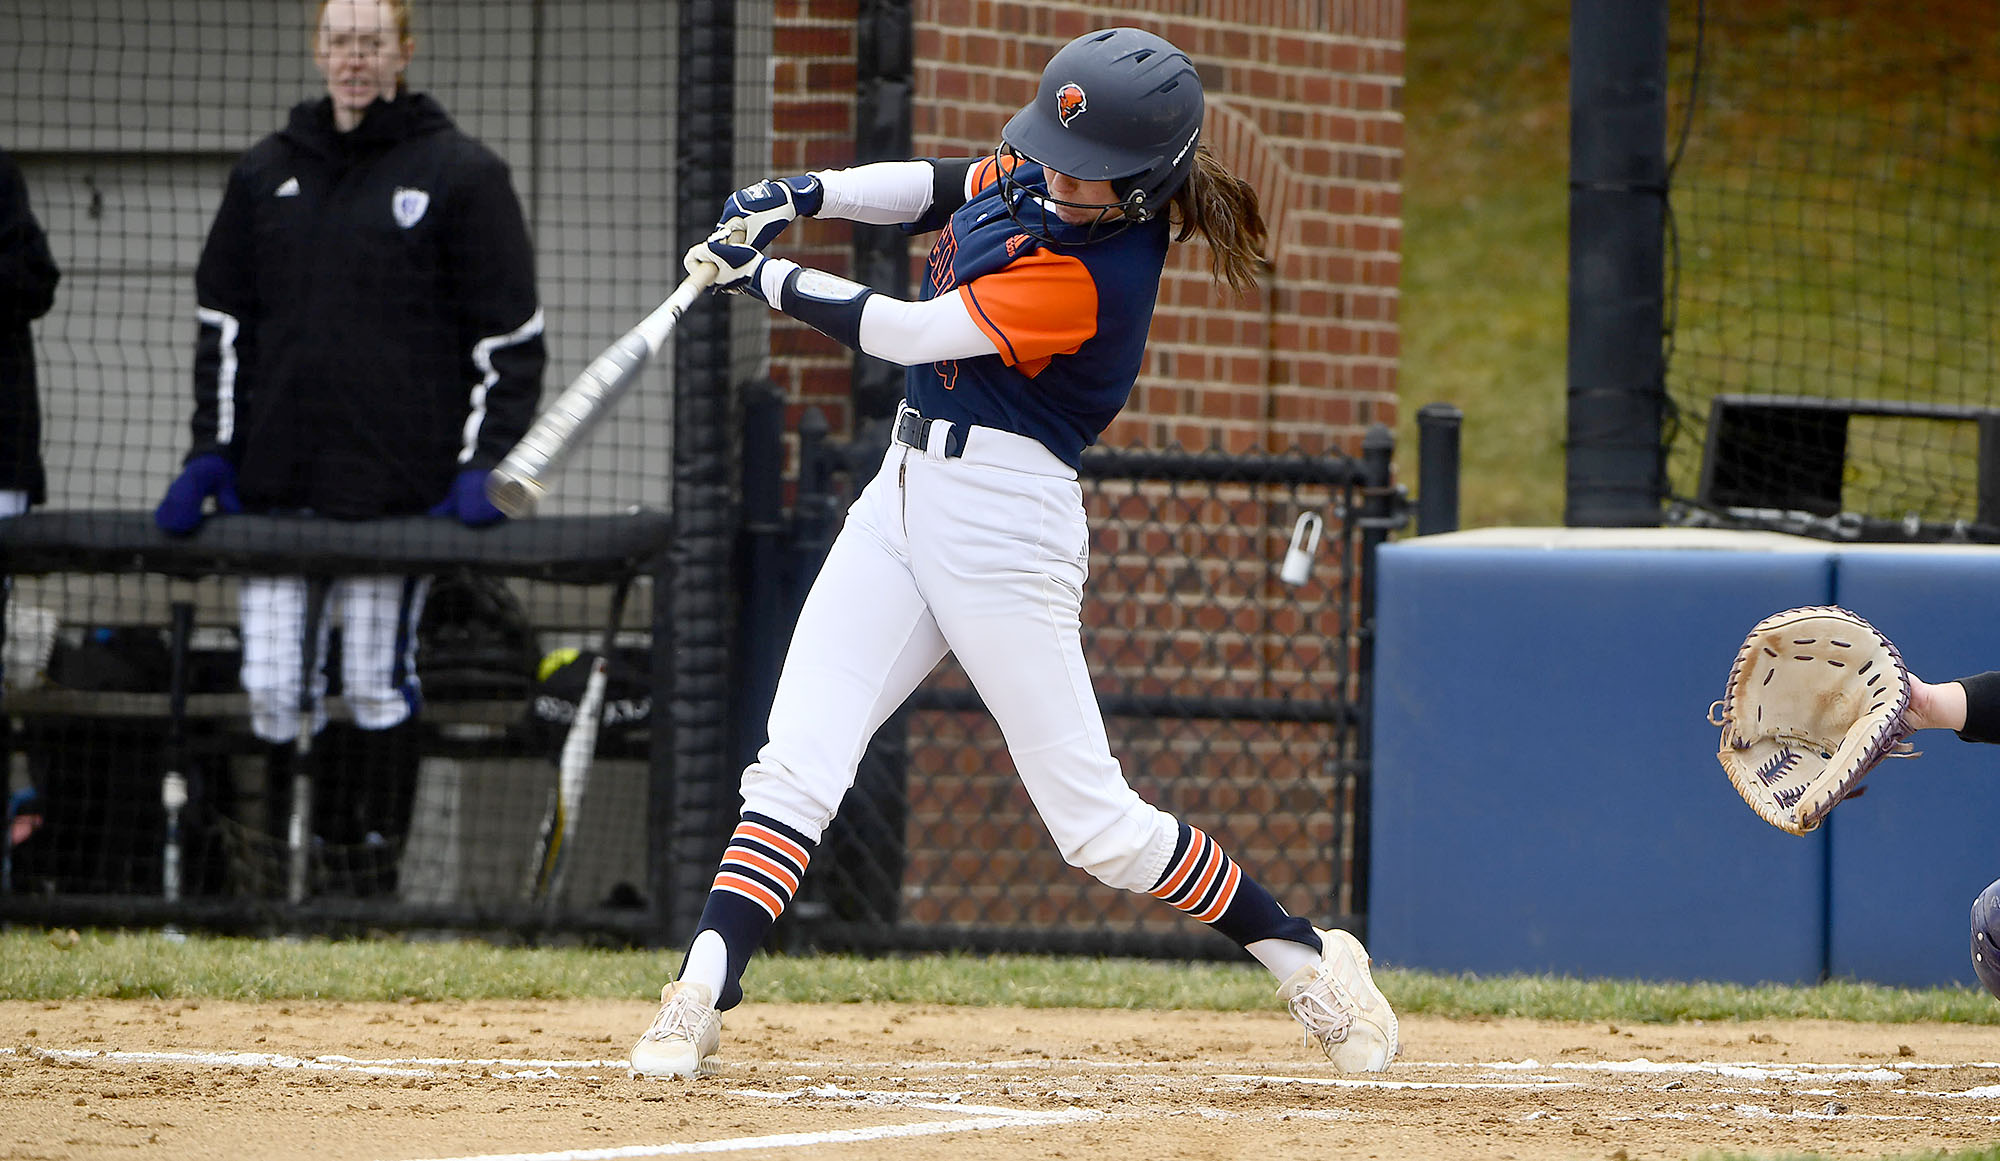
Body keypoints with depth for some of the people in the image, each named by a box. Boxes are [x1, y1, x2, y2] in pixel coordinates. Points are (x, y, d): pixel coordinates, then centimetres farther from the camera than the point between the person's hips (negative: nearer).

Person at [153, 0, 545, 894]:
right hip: (276, 483, 4)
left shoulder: (460, 174, 2)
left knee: (378, 682, -2)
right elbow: (222, 319, 19)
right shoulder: (265, 174, 14)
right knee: (272, 686, -1)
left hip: (397, 483, -4)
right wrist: (213, 451, 10)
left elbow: (509, 335, 2)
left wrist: (484, 461, -6)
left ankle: (377, 857, 6)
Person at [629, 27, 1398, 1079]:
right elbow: (938, 188, 21)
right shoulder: (1043, 176, 2)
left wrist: (762, 277, -9)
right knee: (794, 767, -6)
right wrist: (801, 197, 4)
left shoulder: (1094, 279, -23)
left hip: (1002, 519, -8)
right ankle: (699, 999, -11)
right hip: (909, 488, 8)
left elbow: (908, 334, -20)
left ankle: (1306, 960, 15)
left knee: (1095, 824, -2)